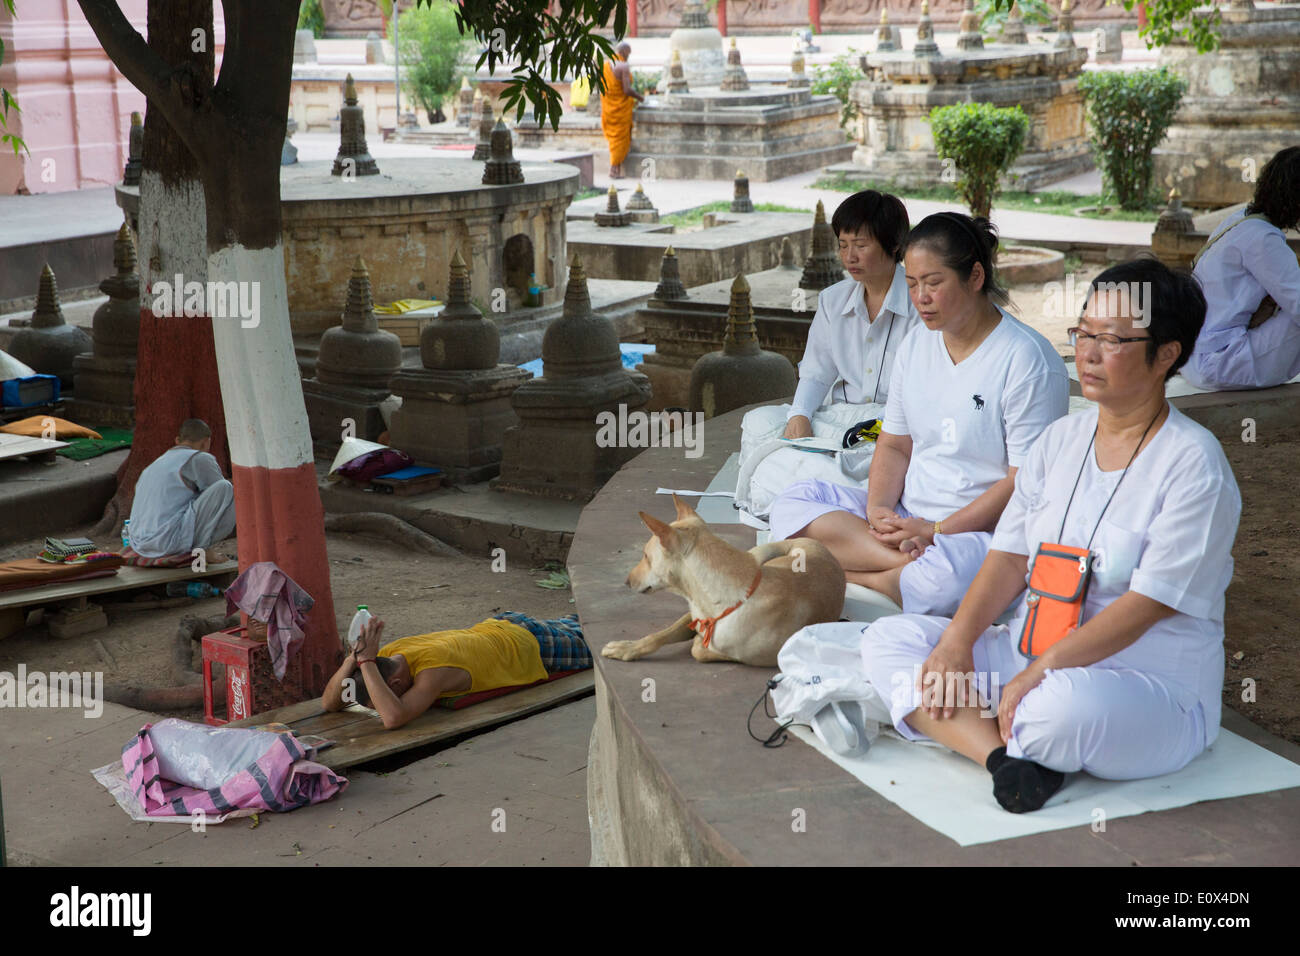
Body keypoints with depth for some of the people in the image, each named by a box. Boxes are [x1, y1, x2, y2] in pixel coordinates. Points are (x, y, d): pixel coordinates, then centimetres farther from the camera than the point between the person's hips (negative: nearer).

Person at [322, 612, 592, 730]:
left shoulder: (433, 671, -47)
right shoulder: (388, 653, -24)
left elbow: (393, 719, -60)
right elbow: (329, 703, -22)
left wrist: (366, 663, -59)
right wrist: (353, 658, -40)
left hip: (533, 645, -6)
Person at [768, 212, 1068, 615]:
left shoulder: (1026, 359, -11)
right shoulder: (916, 344, 12)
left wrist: (934, 531, -18)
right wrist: (879, 509, -7)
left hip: (984, 531, -7)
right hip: (907, 516, 8)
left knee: (949, 574, -41)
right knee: (793, 503, -9)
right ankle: (908, 562, -26)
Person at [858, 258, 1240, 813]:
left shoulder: (1193, 465, -12)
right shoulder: (1061, 439, 10)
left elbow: (1146, 605, -19)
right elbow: (1011, 557, 6)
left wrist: (1041, 671, -24)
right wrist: (957, 642, -10)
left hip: (1155, 691, -7)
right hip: (1036, 658, 8)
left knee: (1063, 706, -42)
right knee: (887, 638, -7)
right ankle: (1006, 758, -28)